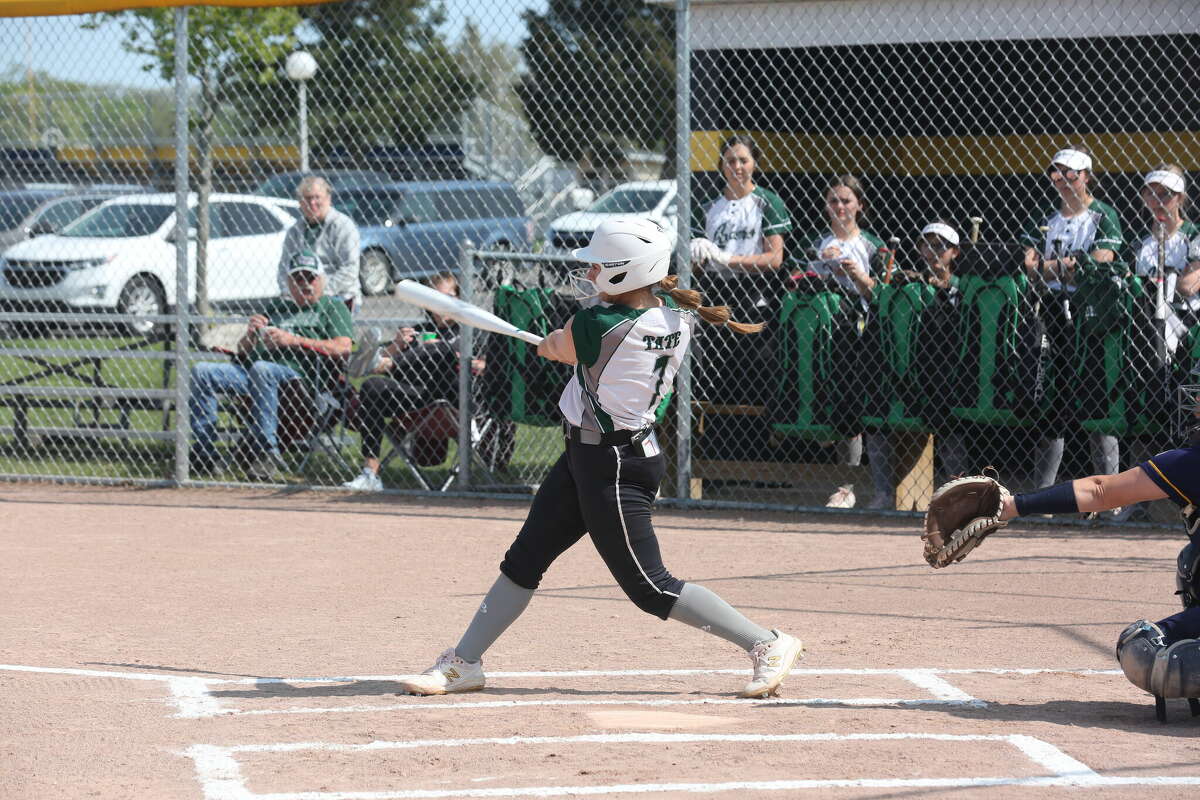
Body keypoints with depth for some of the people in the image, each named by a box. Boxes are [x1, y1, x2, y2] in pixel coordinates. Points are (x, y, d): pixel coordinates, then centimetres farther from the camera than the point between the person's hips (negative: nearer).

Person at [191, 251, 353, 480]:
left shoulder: (333, 307, 15)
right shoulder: (275, 306, 33)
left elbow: (343, 348, -5)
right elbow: (242, 351, 29)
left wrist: (294, 340, -10)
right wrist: (251, 334, 5)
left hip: (299, 374, -6)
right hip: (251, 370, 6)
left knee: (260, 369, -39)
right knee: (202, 371, -15)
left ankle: (267, 453, -41)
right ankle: (203, 452, -23)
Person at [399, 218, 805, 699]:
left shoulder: (599, 326, -26)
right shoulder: (677, 319, -4)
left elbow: (555, 348, -2)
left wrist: (550, 343, 19)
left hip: (612, 468, -10)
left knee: (650, 588, -3)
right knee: (524, 560, 14)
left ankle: (767, 644, 2)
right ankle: (463, 663, 22)